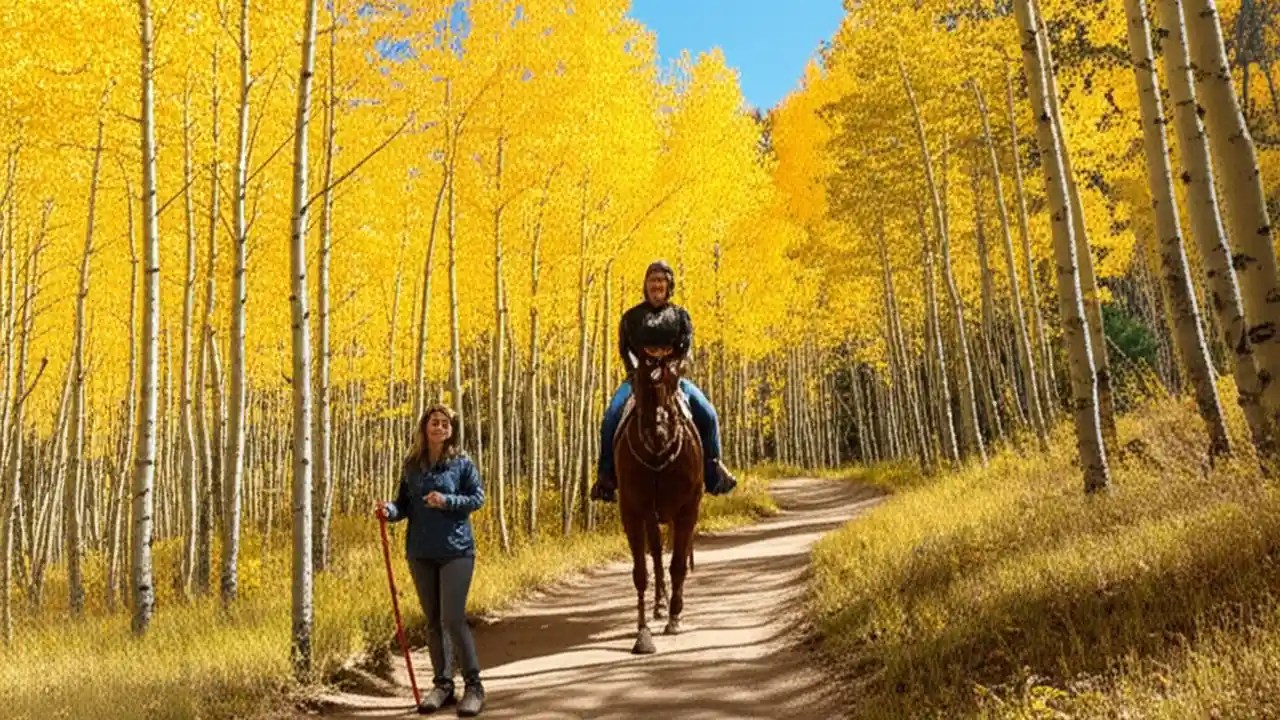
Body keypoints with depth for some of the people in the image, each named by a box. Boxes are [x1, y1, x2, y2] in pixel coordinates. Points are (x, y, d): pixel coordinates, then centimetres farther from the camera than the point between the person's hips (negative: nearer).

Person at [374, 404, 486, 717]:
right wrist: (389, 510, -11)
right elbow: (405, 503, 10)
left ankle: (473, 685, 4)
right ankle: (442, 684, 22)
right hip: (420, 553, 4)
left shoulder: (462, 462, -2)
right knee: (433, 621, 11)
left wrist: (447, 501, -18)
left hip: (456, 551, -4)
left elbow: (478, 498, -3)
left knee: (453, 618, -10)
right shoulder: (411, 465, 8)